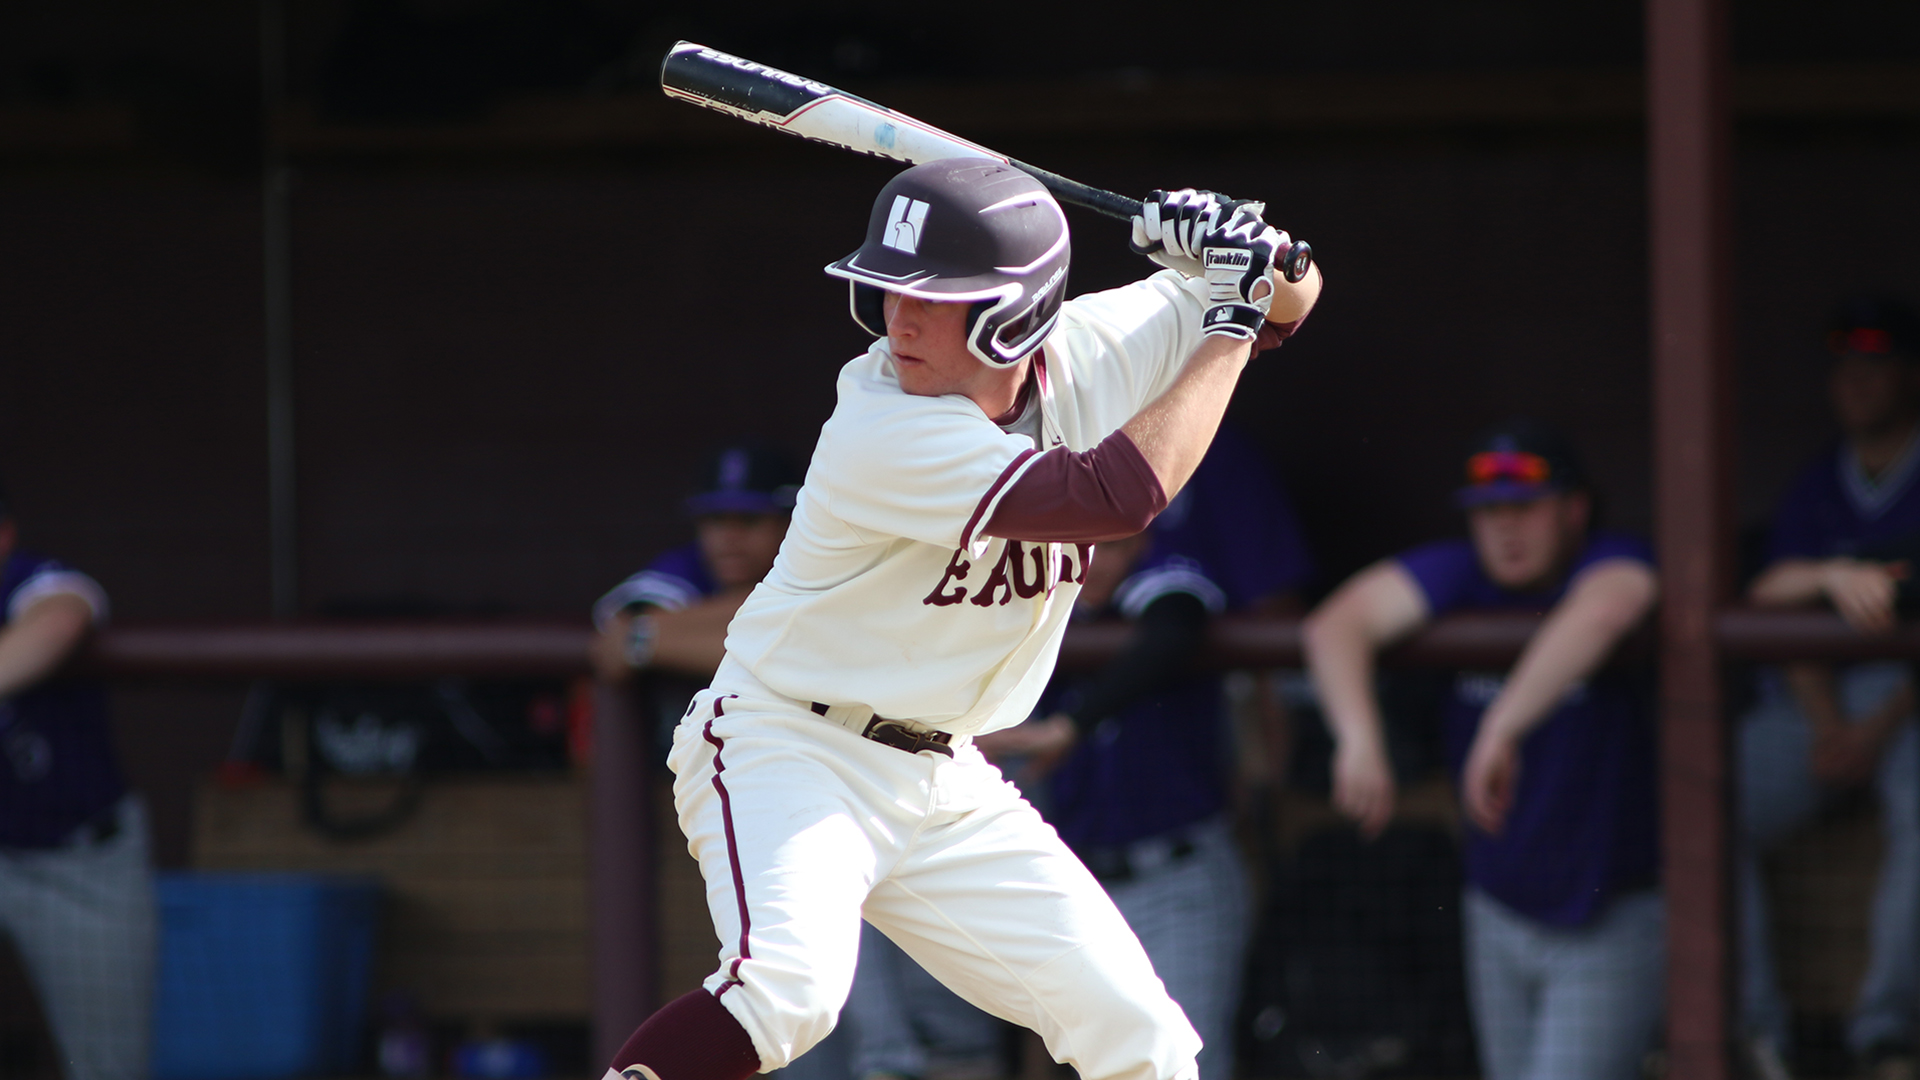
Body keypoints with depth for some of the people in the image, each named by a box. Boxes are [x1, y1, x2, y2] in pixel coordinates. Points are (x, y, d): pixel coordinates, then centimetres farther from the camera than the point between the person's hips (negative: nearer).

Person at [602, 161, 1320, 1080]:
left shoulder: (1086, 351, -5)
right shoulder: (885, 435, -25)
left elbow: (1291, 299, 9)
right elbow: (1119, 497, -31)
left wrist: (1258, 258, -15)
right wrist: (1230, 323, -22)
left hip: (942, 787, 7)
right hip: (788, 753, -7)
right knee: (791, 988, -34)